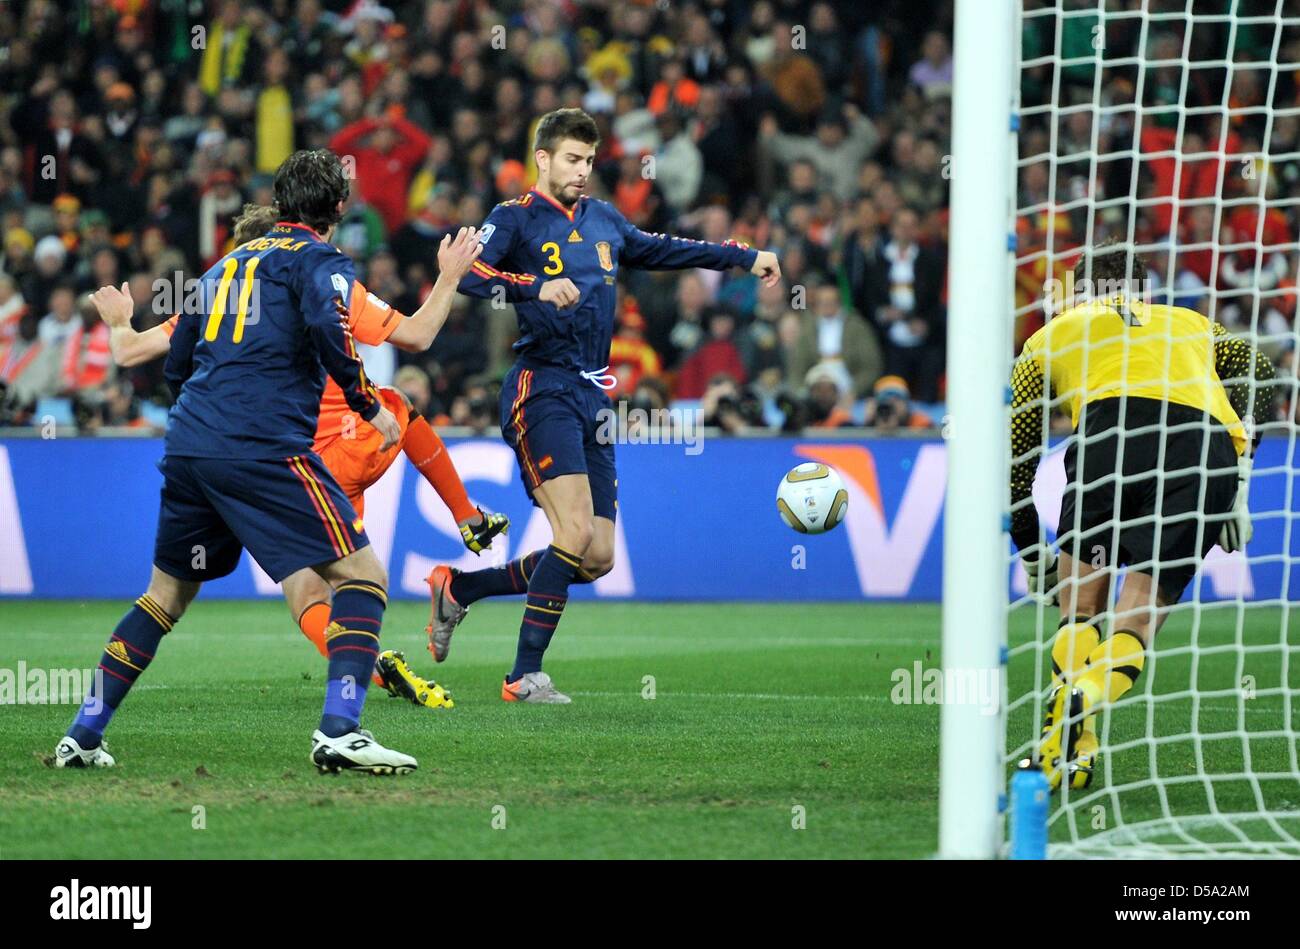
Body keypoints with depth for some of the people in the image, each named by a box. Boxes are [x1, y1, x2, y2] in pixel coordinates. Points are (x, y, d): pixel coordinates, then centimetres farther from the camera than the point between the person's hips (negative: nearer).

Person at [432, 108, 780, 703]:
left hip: (591, 396, 8)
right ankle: (525, 676, -13)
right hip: (542, 390, -8)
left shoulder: (604, 222, 18)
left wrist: (746, 258, 35)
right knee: (576, 531, -20)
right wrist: (536, 287, -27)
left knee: (597, 558, 3)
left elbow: (662, 251, 34)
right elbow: (465, 274, -18)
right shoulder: (516, 218, -2)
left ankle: (459, 588, 20)